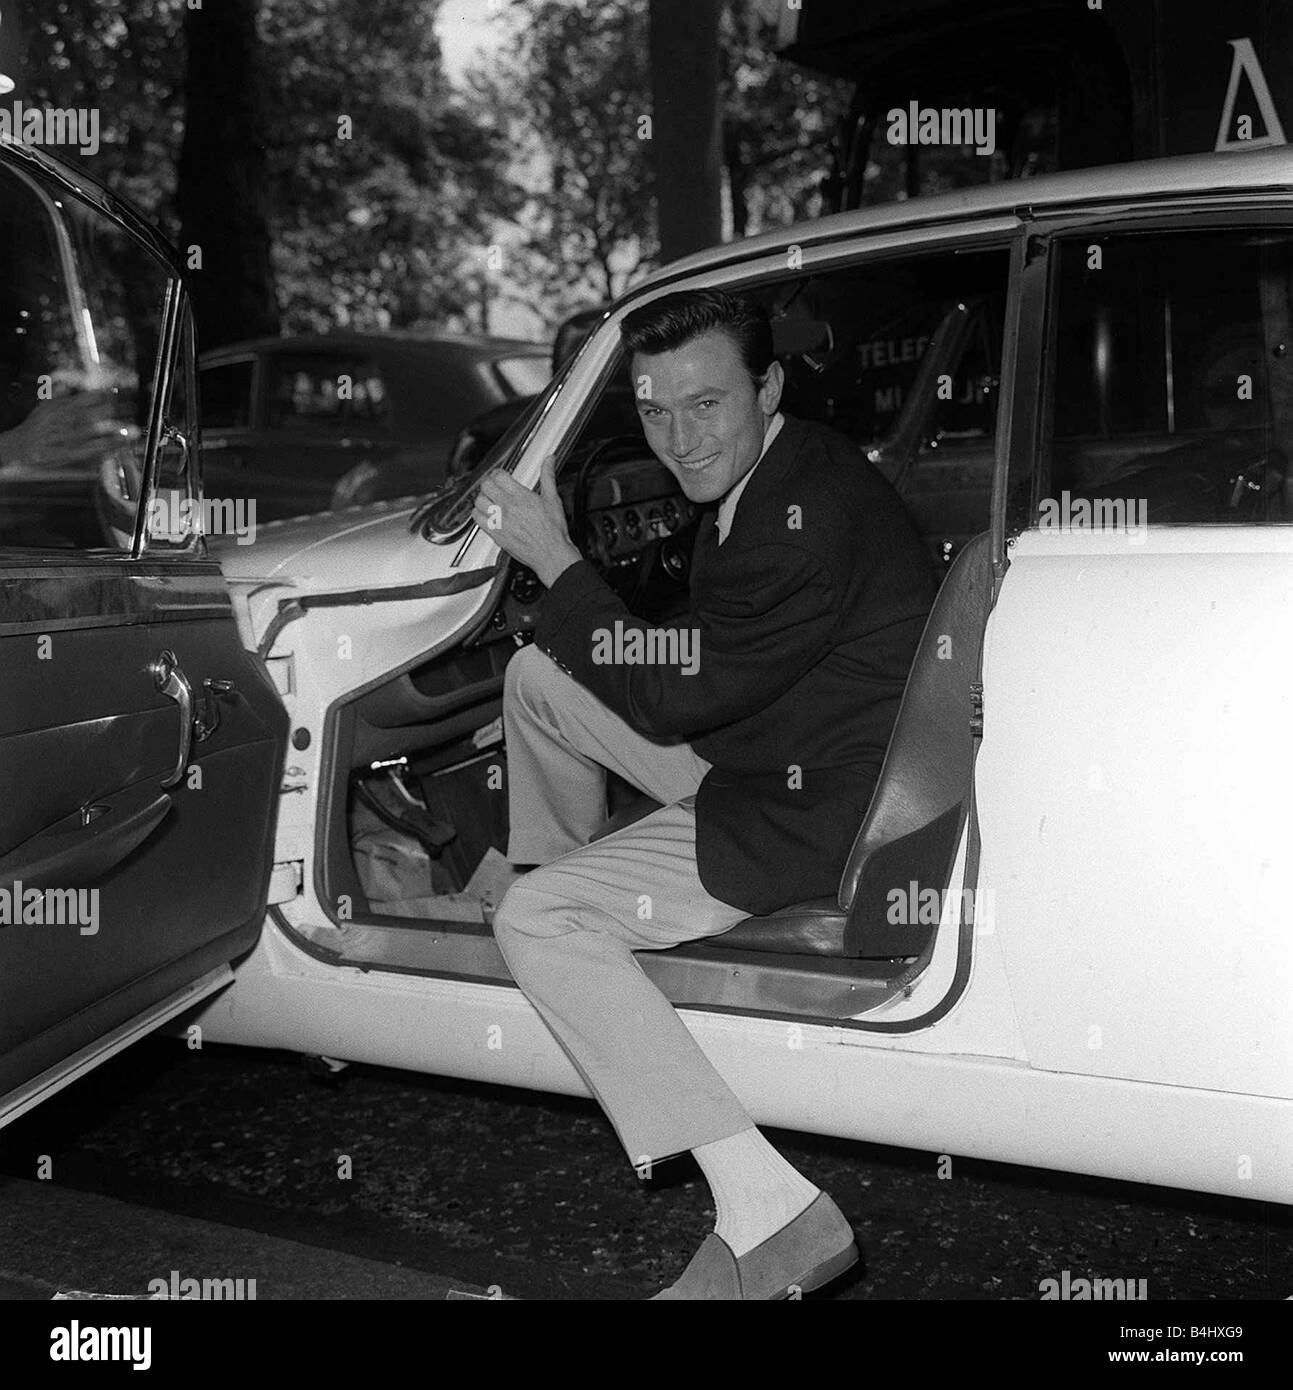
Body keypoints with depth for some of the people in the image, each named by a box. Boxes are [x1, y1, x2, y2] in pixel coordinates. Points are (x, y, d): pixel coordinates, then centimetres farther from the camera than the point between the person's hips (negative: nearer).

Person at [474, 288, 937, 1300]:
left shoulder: (814, 515, -28)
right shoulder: (756, 475, 4)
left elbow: (680, 696, -21)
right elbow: (697, 659, 16)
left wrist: (557, 563, -13)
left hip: (818, 817, -10)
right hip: (758, 752, 10)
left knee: (533, 922, -19)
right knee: (537, 679, 13)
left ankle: (770, 1214, -21)